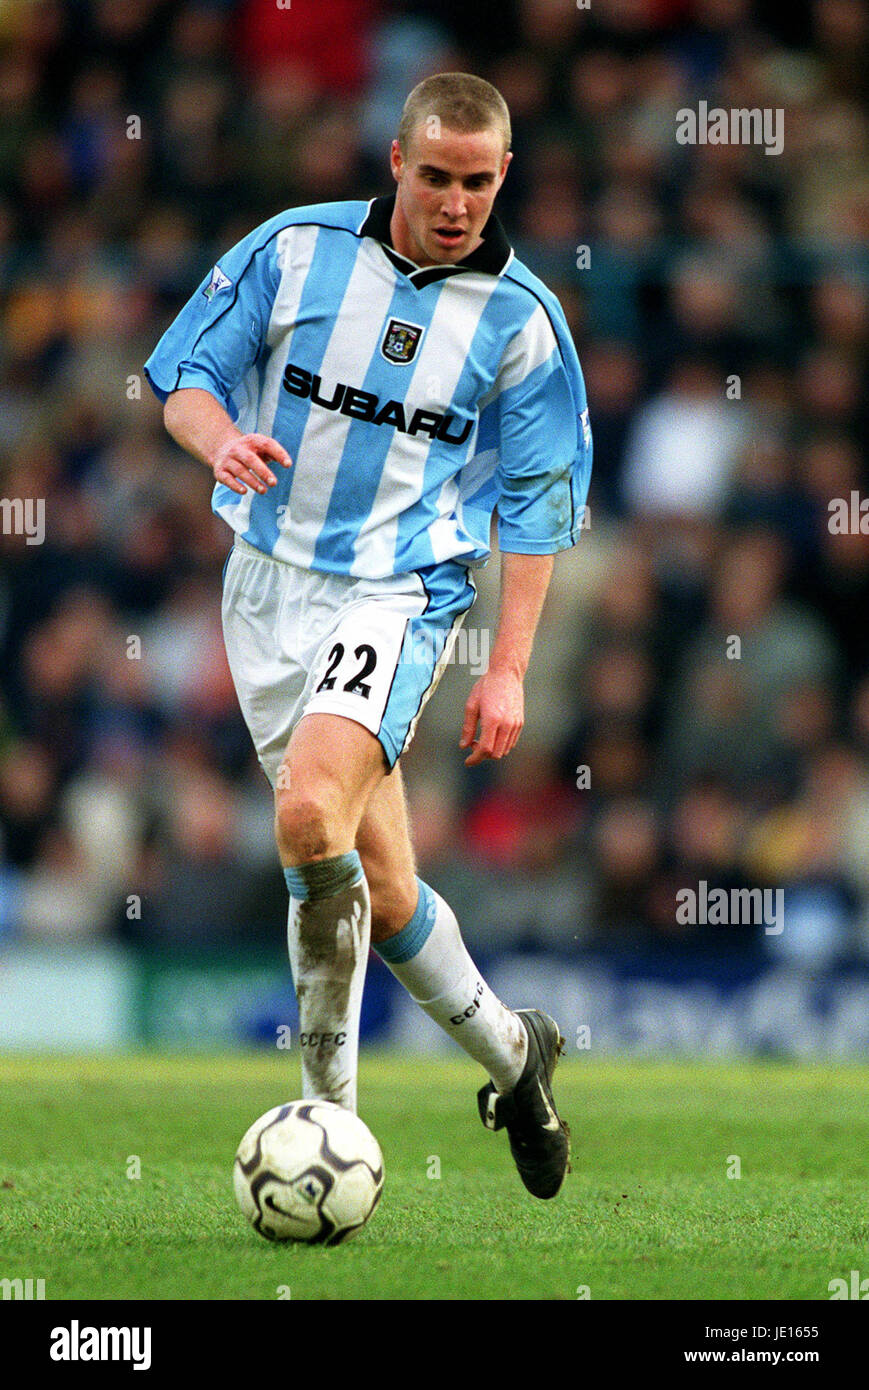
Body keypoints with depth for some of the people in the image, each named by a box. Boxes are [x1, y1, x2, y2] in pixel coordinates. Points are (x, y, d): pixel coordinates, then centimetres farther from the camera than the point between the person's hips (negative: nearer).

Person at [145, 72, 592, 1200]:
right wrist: (221, 438, -18)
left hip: (400, 593, -3)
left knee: (311, 811, -28)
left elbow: (537, 503, 3)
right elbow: (185, 374, 6)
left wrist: (509, 668, -3)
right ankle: (509, 1050, 30)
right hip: (267, 584, 3)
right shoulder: (296, 249, 0)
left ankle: (329, 1108, -20)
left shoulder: (522, 318, -2)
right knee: (377, 886, 6)